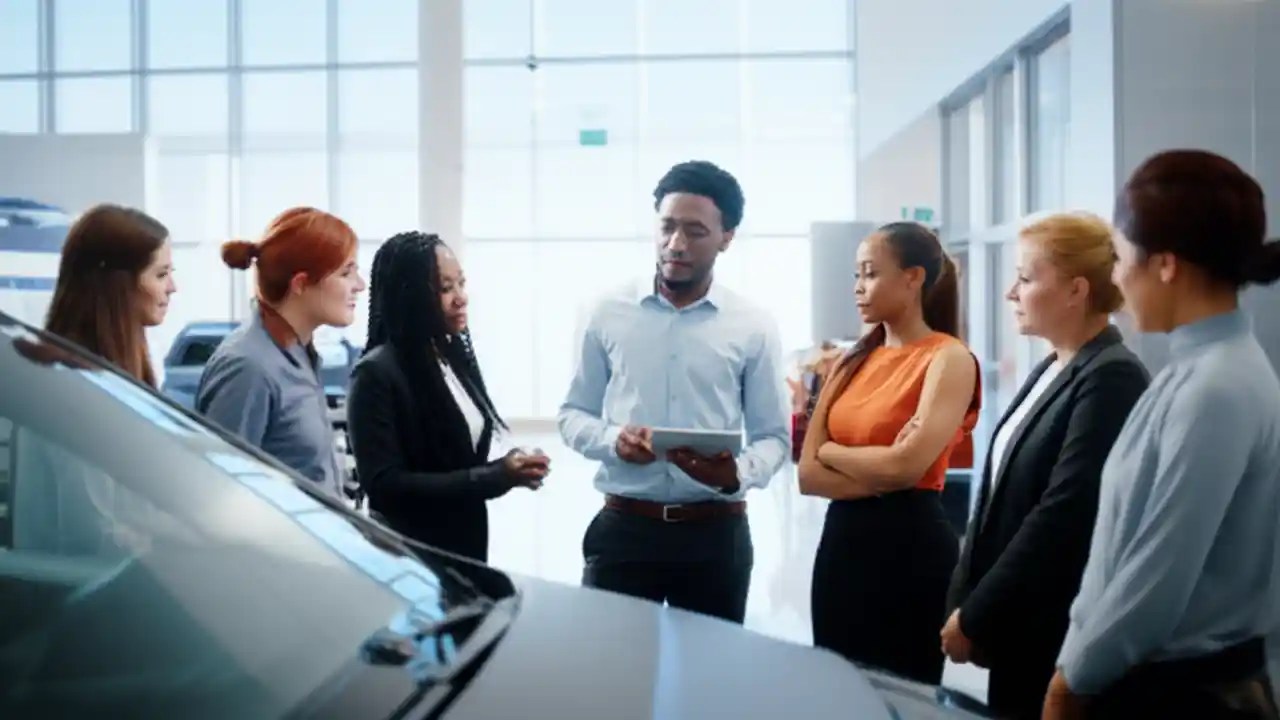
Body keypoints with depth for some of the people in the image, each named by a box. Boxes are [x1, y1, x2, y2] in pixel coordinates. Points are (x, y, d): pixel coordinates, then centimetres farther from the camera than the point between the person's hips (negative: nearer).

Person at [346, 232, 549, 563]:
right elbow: (384, 485, -20)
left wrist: (507, 469, -6)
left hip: (467, 546, 7)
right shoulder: (377, 374, -16)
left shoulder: (456, 357, 7)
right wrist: (496, 477, -23)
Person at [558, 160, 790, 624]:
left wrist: (737, 474, -20)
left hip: (716, 532, 0)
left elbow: (774, 436, 1)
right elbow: (573, 413, 8)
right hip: (623, 528, 0)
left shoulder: (753, 328, 0)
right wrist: (612, 440, -13)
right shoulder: (609, 316, 3)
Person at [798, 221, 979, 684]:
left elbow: (906, 466, -21)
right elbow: (808, 473, 2)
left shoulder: (947, 359, -8)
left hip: (910, 544, -6)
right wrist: (878, 475, -13)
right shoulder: (853, 361, 9)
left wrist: (833, 451, -4)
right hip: (841, 540, 6)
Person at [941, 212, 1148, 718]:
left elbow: (1062, 516, -22)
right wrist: (963, 601, 6)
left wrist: (975, 617, -16)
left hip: (1054, 634, -8)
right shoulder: (1051, 370, 11)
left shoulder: (1111, 378, -16)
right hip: (1019, 625, 8)